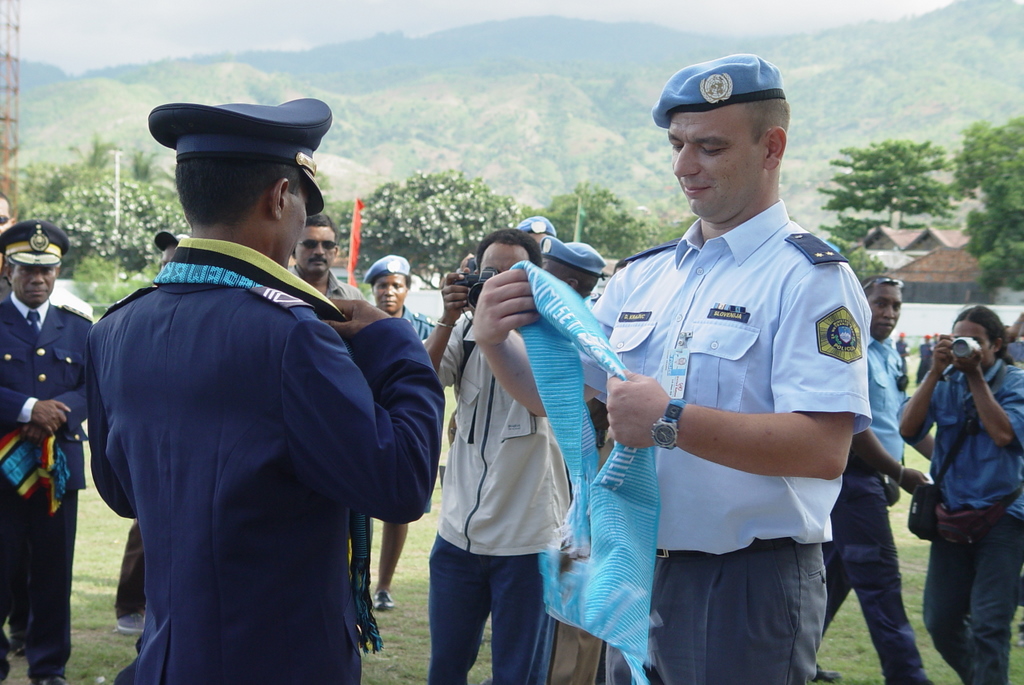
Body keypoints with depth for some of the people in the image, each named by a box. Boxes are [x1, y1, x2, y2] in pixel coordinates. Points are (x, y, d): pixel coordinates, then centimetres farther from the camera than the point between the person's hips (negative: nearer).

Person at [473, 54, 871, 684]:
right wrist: (496, 341, -7)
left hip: (747, 585, -6)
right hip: (638, 574, 7)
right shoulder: (644, 277, 10)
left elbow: (824, 450, -22)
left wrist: (673, 422, -28)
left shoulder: (808, 276, -11)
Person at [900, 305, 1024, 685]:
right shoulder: (944, 381, 5)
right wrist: (936, 372, -12)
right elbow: (908, 428, -8)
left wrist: (976, 375, -15)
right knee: (940, 622, 9)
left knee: (989, 625, -8)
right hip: (951, 516, 4)